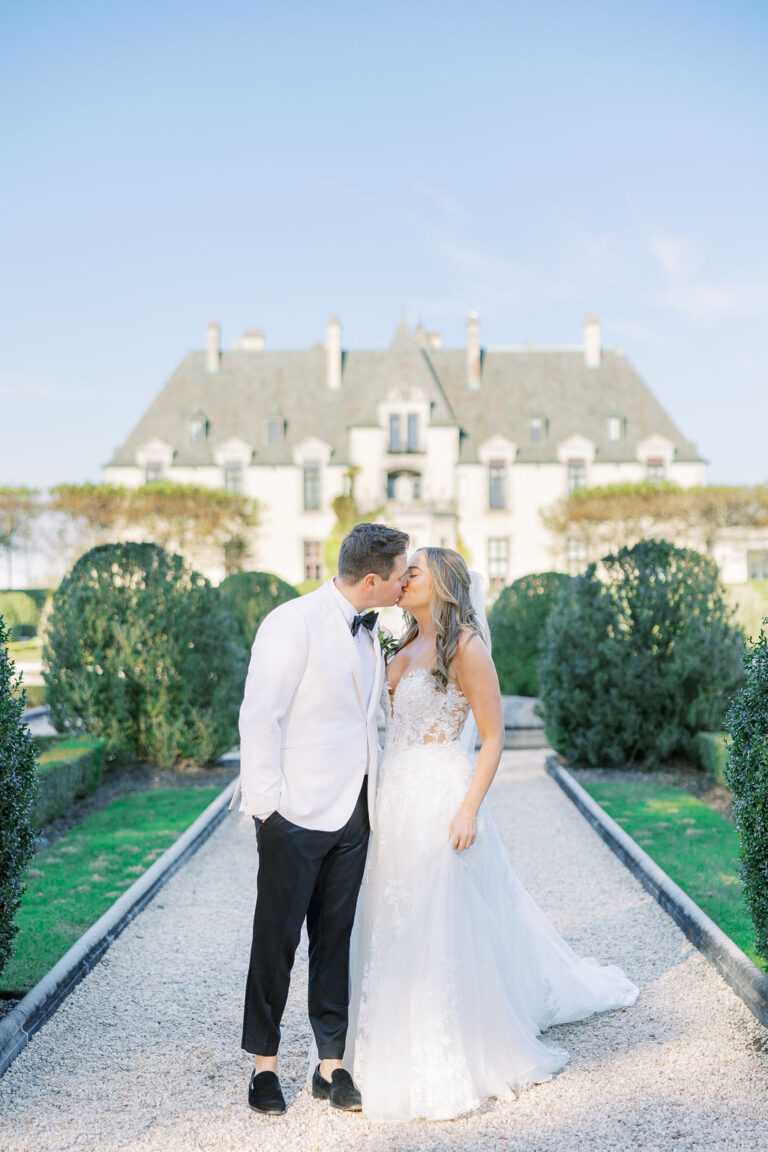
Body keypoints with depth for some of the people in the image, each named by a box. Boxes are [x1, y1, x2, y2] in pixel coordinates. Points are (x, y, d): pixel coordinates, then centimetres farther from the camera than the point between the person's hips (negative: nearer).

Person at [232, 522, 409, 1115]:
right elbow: (259, 718, -14)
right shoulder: (293, 623, -12)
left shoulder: (368, 632, 12)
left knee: (336, 939, 12)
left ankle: (332, 1064, 22)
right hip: (297, 814, -7)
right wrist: (268, 802, -16)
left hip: (351, 814, 7)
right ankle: (265, 1063, 20)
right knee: (277, 938, 5)